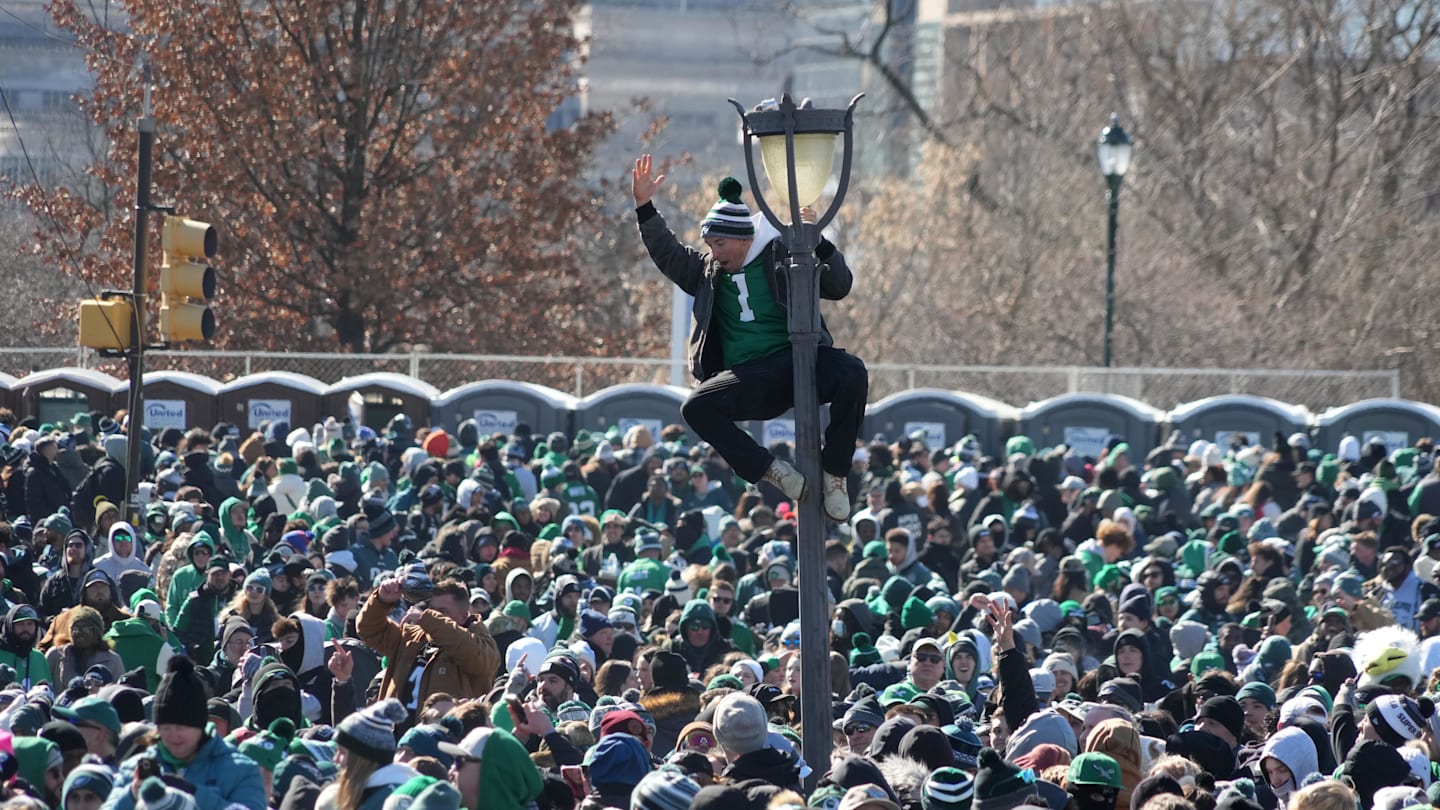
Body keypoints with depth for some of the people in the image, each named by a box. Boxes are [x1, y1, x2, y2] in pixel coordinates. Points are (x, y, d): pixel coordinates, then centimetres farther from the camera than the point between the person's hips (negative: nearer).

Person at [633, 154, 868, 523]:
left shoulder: (783, 257, 7)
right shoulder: (710, 271, 19)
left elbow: (839, 286, 0)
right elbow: (668, 254, 22)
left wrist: (819, 243, -16)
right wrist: (644, 206, 12)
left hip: (799, 362, -3)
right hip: (747, 379, 3)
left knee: (851, 373, -34)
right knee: (696, 407, -27)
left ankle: (834, 473, -20)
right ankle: (772, 471, -16)